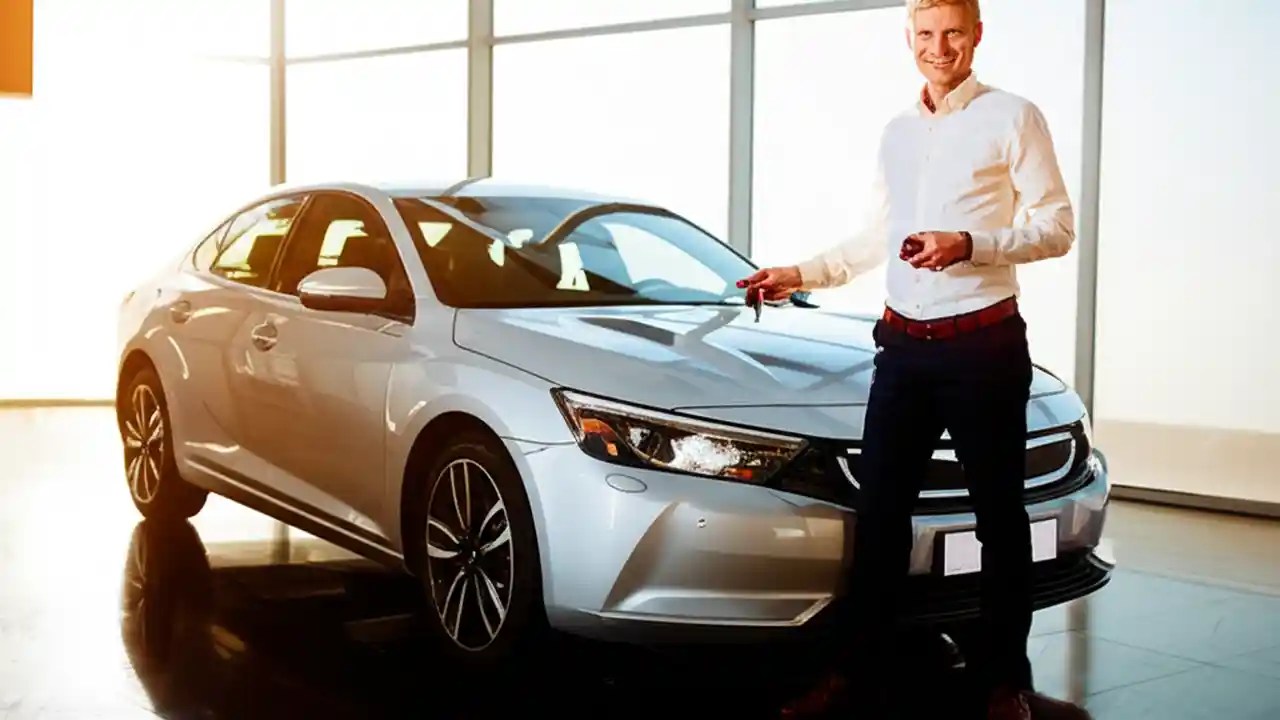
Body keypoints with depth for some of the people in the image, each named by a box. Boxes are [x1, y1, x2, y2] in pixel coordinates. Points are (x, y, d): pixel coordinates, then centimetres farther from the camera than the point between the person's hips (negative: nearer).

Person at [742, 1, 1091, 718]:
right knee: (879, 510, 5)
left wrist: (969, 245, -19)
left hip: (985, 344, -5)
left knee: (999, 514, 5)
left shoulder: (1012, 117, -2)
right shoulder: (897, 132, 16)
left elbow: (1058, 227, -6)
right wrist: (802, 274, 18)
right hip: (903, 345, 5)